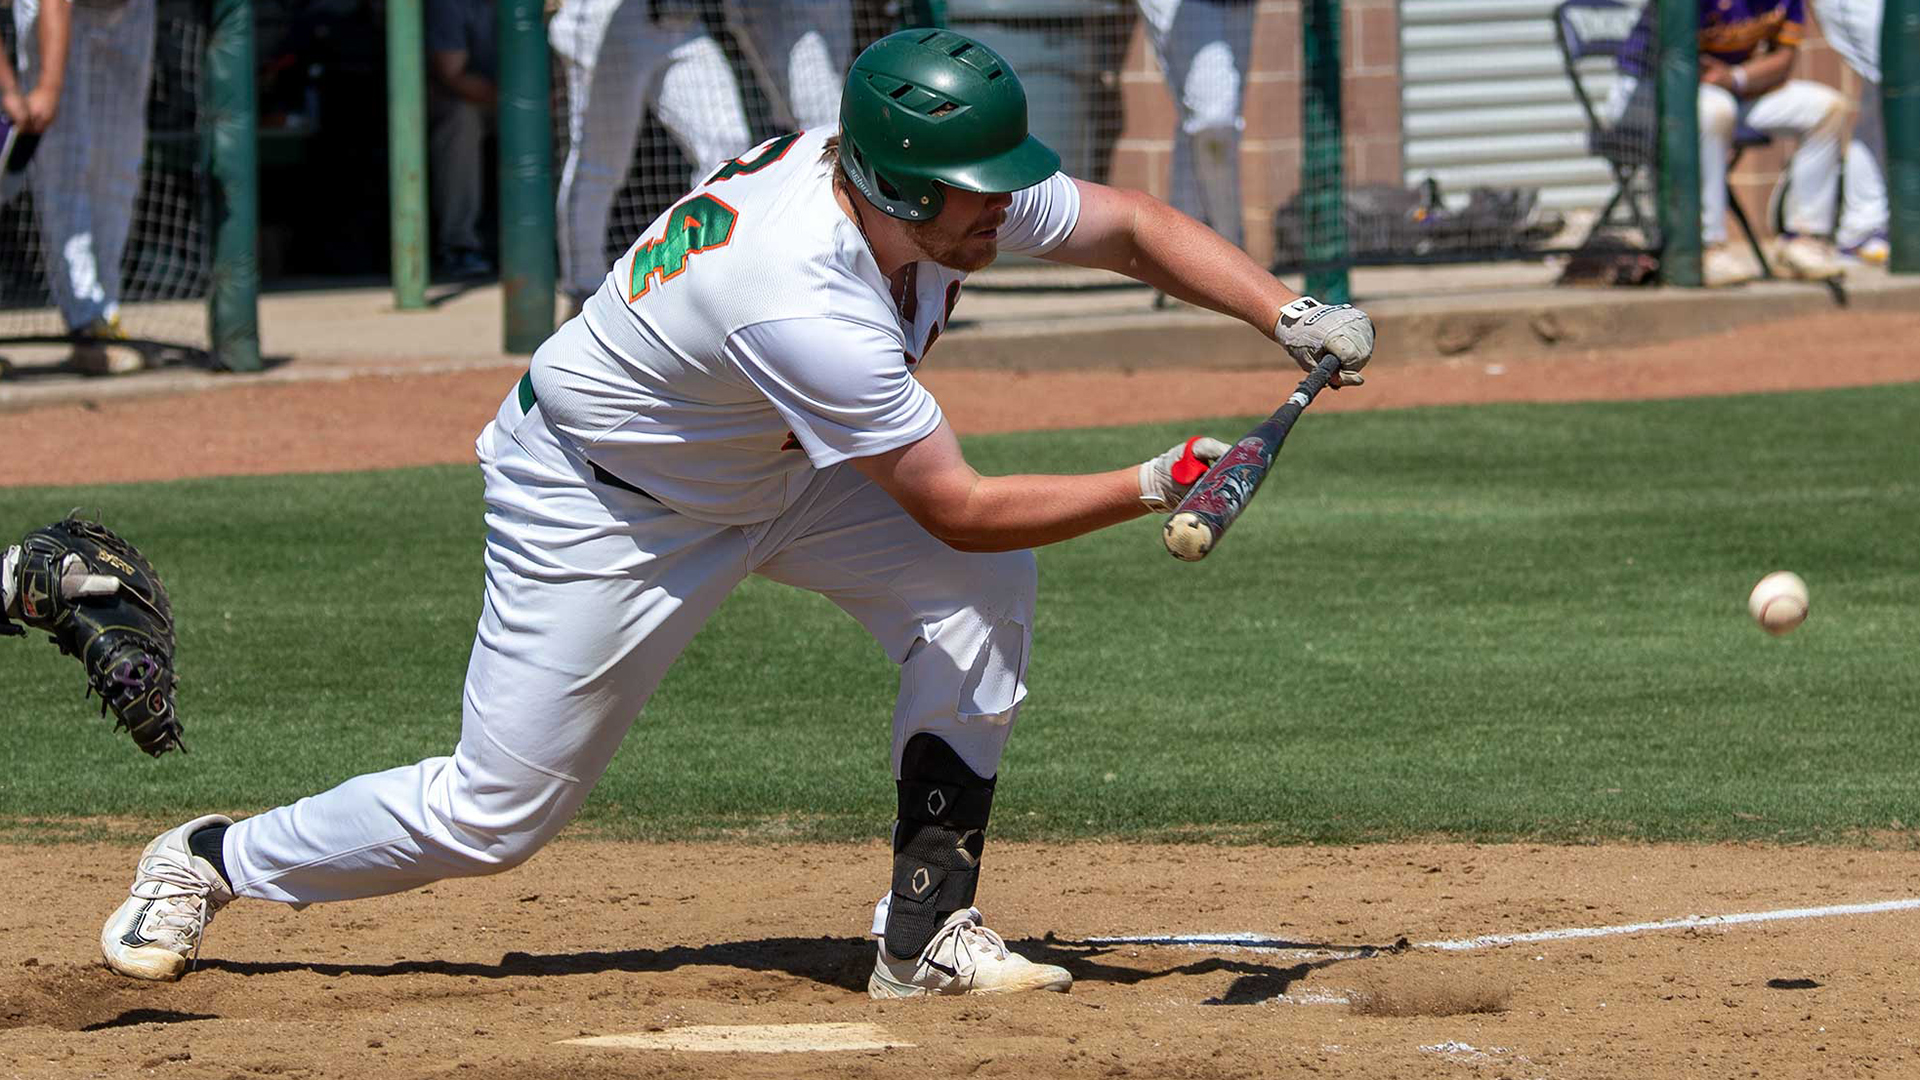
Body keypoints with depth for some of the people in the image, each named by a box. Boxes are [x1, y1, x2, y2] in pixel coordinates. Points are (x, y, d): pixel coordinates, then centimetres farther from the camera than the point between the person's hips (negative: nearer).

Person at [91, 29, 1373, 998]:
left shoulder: (952, 192, -19)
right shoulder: (801, 301, -42)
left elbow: (1129, 224, -5)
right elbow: (959, 508, -35)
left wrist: (1292, 315, -17)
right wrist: (1158, 487, -33)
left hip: (772, 471, 8)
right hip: (595, 504, -8)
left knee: (984, 596, -13)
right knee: (495, 812, -2)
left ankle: (926, 931, -6)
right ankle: (214, 860, 23)